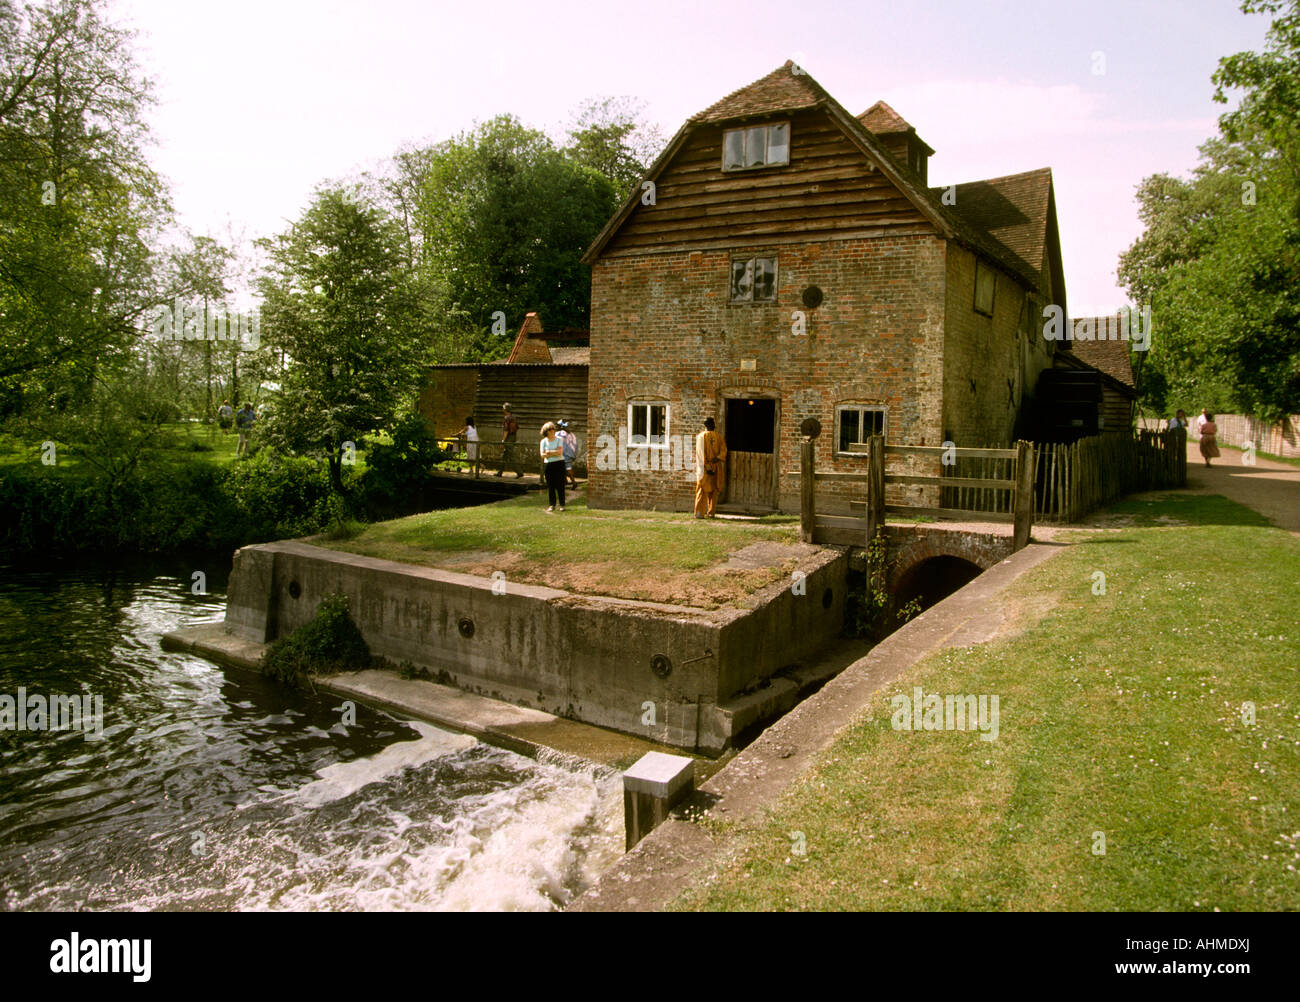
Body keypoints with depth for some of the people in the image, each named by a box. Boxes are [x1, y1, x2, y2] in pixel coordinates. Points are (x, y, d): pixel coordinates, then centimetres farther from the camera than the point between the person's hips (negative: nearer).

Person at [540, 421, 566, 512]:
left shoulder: (558, 440, 4)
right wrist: (555, 452, -10)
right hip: (548, 464, 1)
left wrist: (549, 452, -8)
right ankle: (552, 505, 9)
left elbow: (560, 452, -8)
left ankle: (562, 505, 3)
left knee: (560, 485, -3)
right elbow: (542, 455, -4)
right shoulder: (543, 441, 6)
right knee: (550, 486, 2)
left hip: (559, 464, -1)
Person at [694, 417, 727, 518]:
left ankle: (699, 513, -8)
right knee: (714, 491, 11)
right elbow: (723, 450, -6)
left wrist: (706, 466, -14)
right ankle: (711, 512, 9)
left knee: (702, 490, -1)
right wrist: (717, 459, -14)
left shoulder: (701, 436, -3)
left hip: (704, 467, -2)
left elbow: (701, 453, -12)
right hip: (716, 467, 2)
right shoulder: (719, 437, 5)